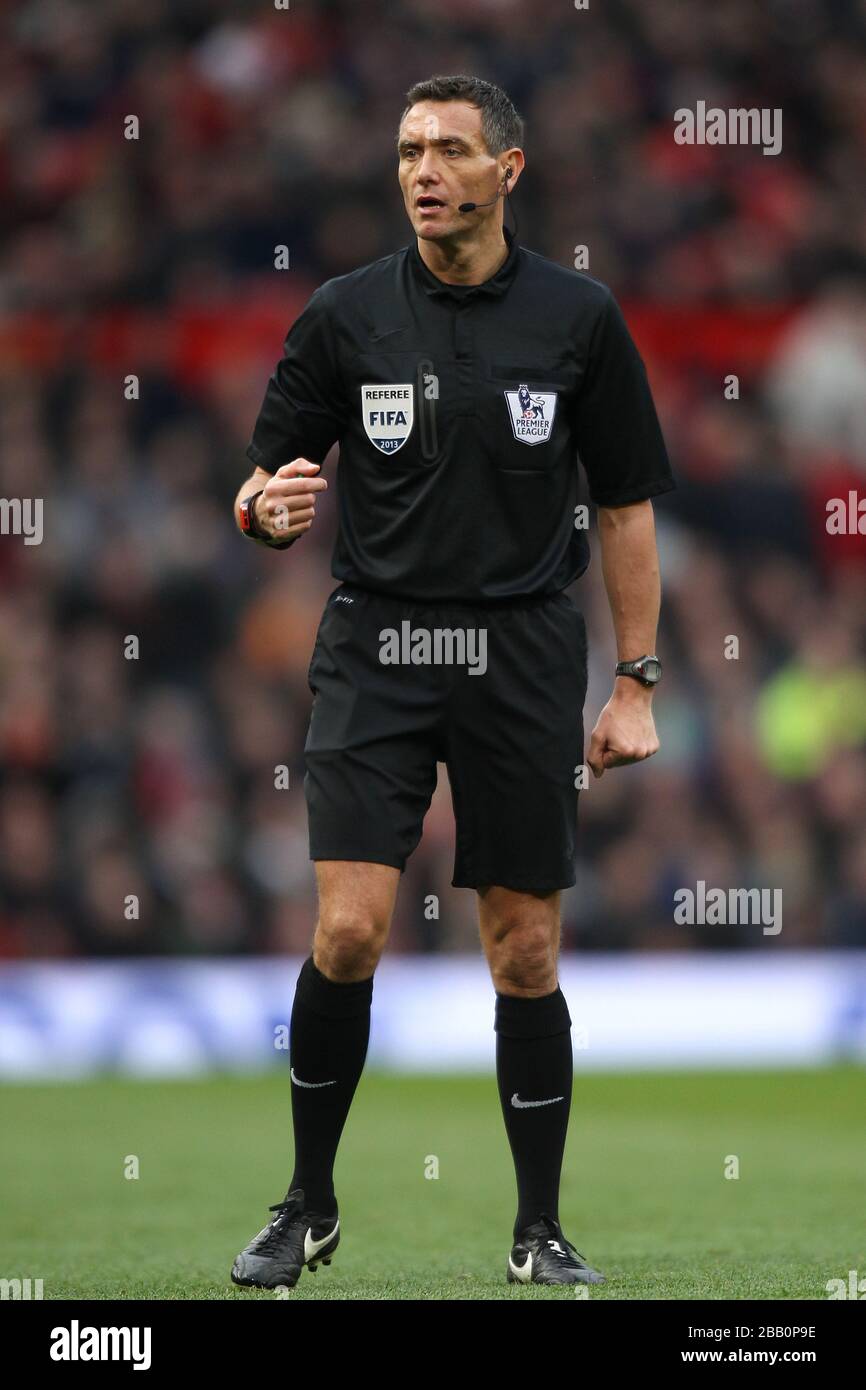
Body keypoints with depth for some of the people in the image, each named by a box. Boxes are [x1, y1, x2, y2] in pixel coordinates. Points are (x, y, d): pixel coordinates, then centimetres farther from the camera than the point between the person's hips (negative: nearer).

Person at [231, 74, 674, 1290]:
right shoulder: (346, 314, 0)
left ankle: (540, 1234, 16)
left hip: (523, 654, 0)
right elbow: (267, 482, 5)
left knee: (526, 953, 4)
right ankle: (309, 1210, 5)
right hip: (377, 645, 0)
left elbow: (627, 507, 6)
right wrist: (269, 507, -20)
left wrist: (636, 686, 2)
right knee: (350, 929, -12)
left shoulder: (579, 319, 0)